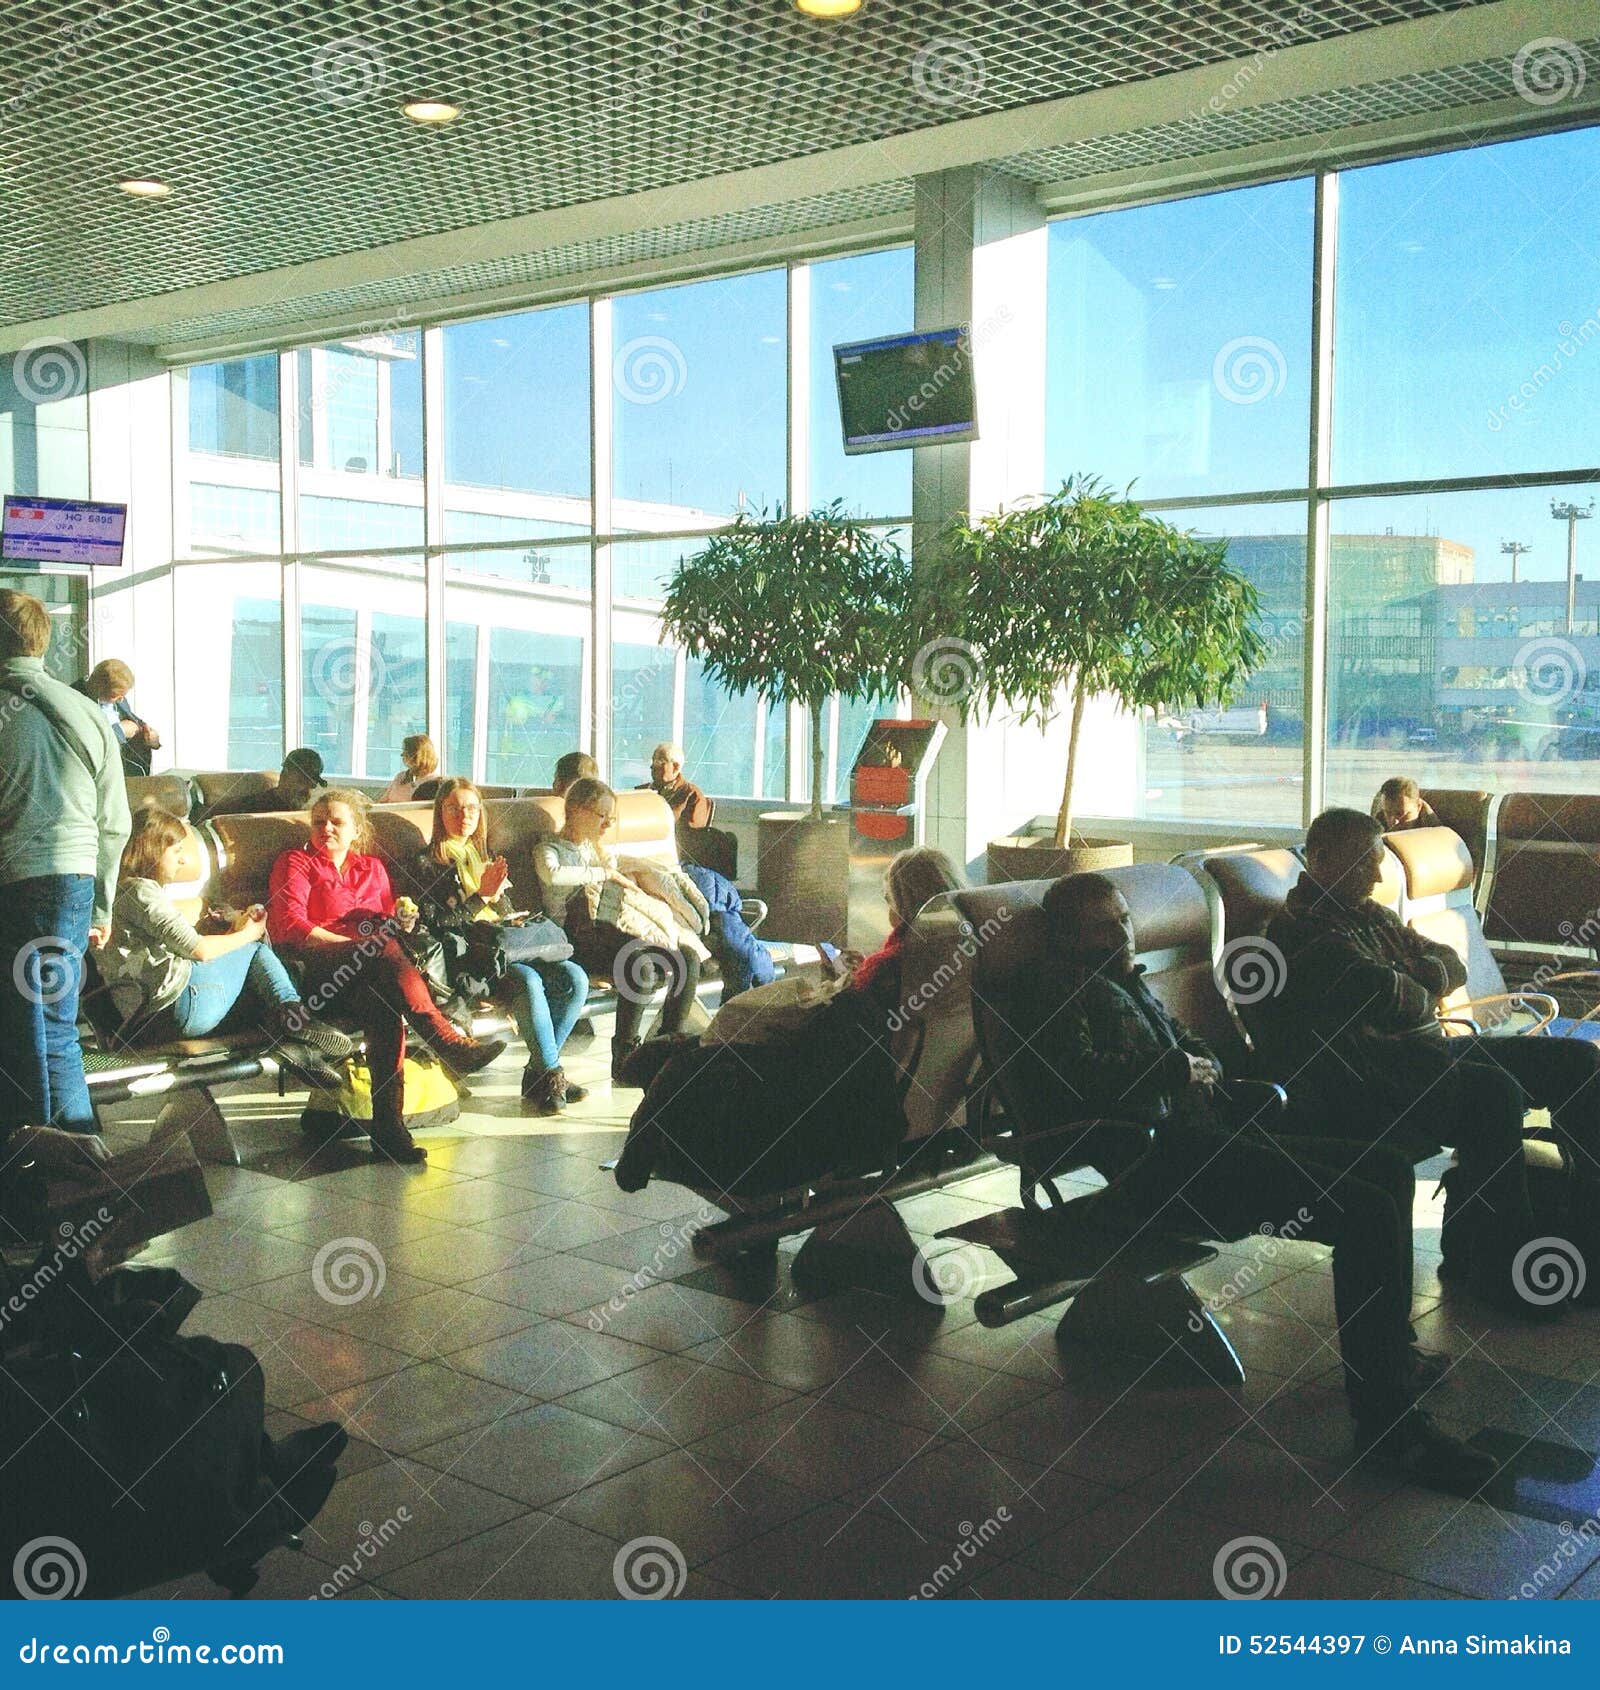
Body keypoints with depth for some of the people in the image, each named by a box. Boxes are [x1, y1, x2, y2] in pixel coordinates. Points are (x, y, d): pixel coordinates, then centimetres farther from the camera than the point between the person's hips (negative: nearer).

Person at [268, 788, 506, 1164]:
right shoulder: (296, 862, 16)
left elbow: (388, 926, 21)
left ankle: (388, 1125, -43)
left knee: (386, 1006, -35)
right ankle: (450, 1042, -42)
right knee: (386, 952, -37)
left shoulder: (372, 868, 29)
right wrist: (356, 945, -11)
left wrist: (401, 923, -5)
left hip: (371, 971, 3)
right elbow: (290, 925, -1)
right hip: (319, 966, -3)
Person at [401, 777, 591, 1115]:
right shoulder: (426, 865, 6)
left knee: (575, 978, -19)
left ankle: (537, 1073, -14)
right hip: (466, 956, -6)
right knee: (528, 981, -35)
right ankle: (551, 1074, -22)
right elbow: (435, 927, -6)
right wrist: (481, 897, -11)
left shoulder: (486, 857, 25)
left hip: (504, 948, 6)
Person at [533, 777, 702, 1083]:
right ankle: (624, 1061, -26)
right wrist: (606, 873, -13)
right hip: (583, 938, -7)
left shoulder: (600, 851, 29)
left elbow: (633, 895, 29)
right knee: (640, 964, -35)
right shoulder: (550, 849, 5)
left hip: (618, 931, 7)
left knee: (688, 957, -15)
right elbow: (553, 875, -21)